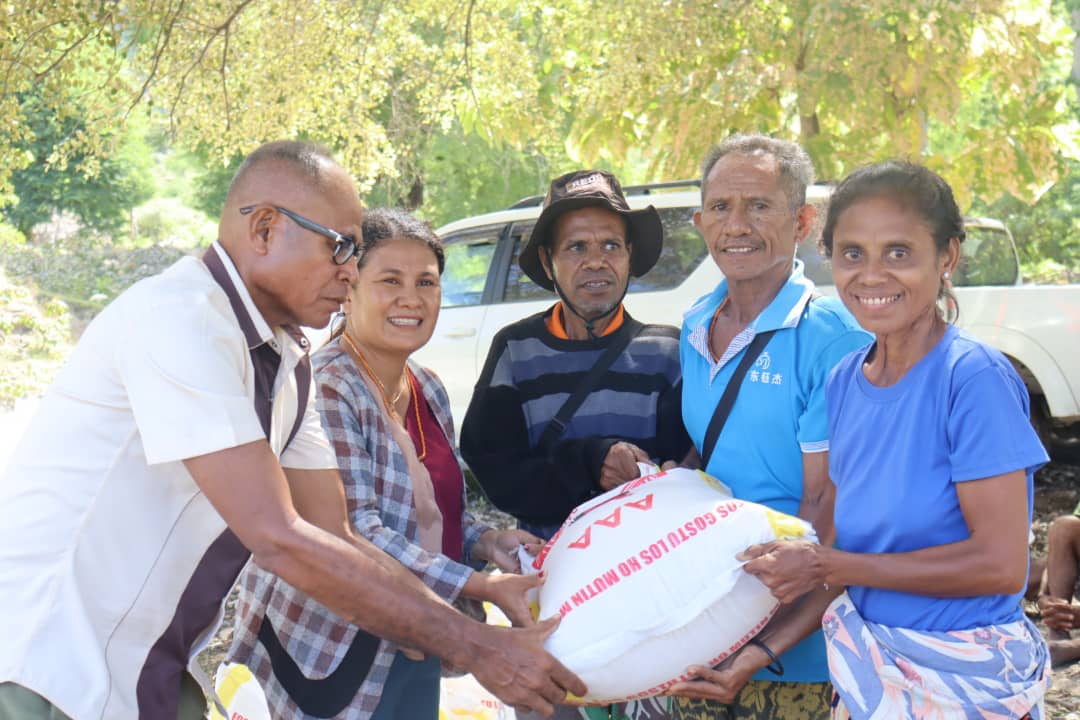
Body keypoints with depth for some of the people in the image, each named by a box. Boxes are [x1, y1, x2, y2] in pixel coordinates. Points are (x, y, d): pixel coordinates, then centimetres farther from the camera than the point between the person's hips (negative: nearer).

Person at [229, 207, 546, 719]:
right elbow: (353, 533, -24)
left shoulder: (428, 392, 7)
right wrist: (484, 588, -26)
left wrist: (483, 542, -3)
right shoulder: (323, 390, -17)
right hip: (329, 656, -7)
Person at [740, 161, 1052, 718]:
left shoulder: (975, 376, -19)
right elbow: (851, 537, 6)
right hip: (867, 670, 6)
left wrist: (825, 566, -19)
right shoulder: (843, 380, 0)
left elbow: (1000, 563, -22)